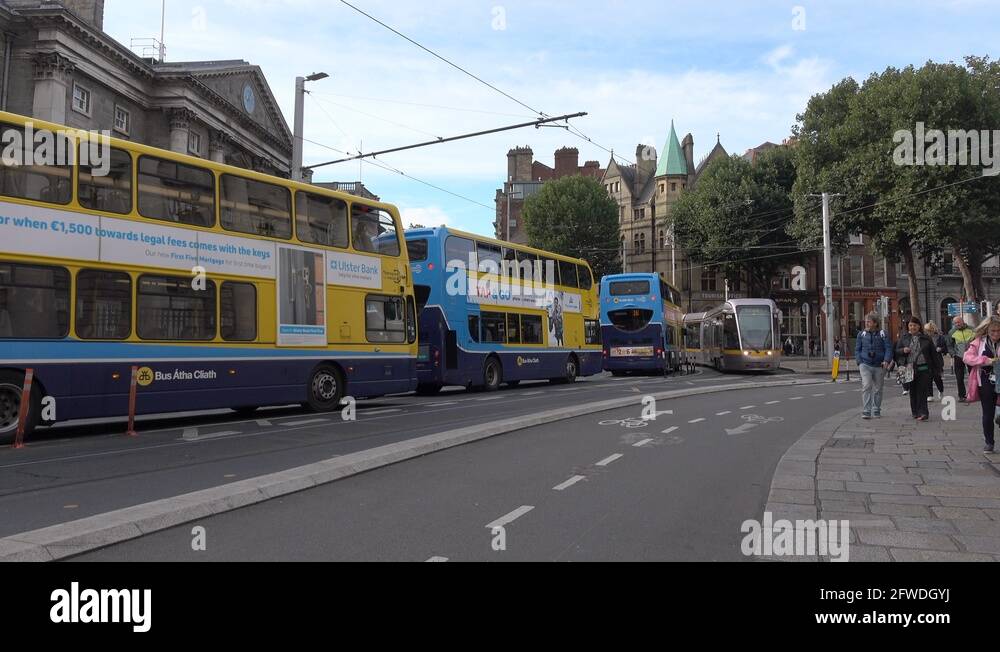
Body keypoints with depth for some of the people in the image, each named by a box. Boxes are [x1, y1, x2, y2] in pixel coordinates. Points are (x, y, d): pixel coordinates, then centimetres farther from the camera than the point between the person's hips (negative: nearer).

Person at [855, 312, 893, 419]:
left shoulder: (882, 334, 2)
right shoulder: (862, 334, 6)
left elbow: (888, 348, 0)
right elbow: (857, 349, 10)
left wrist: (887, 360, -16)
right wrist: (859, 362, -2)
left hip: (879, 366, 1)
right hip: (865, 365, 0)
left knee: (878, 389, 9)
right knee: (866, 386, -15)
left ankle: (876, 411, 21)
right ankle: (866, 411, -15)